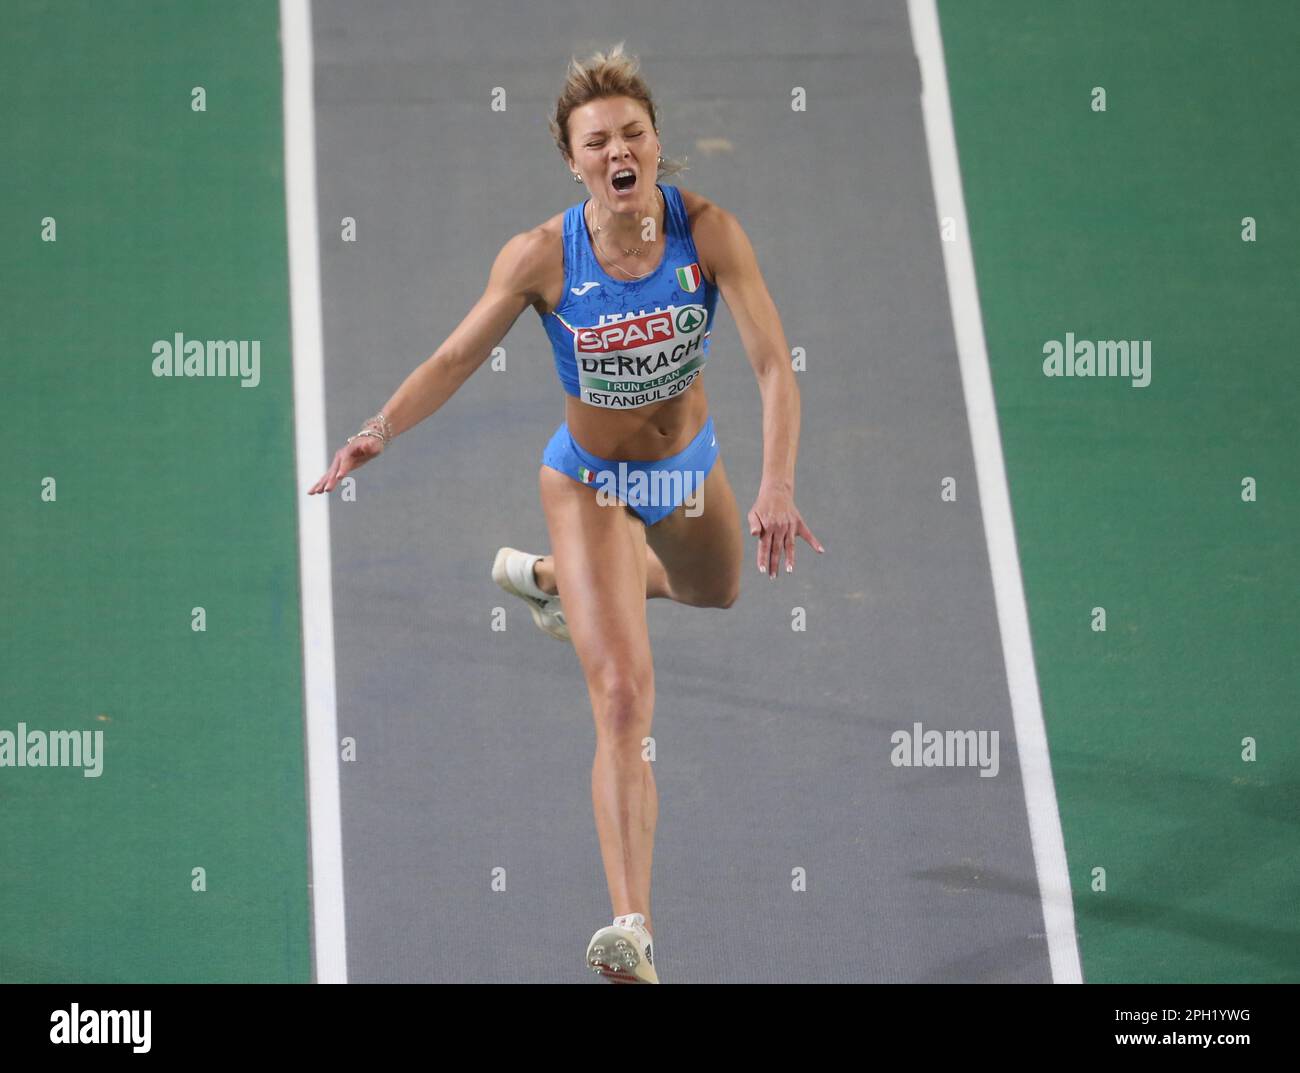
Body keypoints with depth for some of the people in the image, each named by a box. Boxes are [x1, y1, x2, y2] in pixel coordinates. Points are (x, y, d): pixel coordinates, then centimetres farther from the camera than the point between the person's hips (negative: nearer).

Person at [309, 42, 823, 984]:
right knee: (624, 699, -15)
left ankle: (545, 578, 62)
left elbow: (774, 365, -26)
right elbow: (457, 357, -14)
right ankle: (634, 925, -16)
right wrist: (383, 428, -31)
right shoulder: (542, 258, -24)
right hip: (592, 481, -3)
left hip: (692, 463, 4)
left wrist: (778, 487, -39)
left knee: (716, 592, 35)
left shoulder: (709, 232, -23)